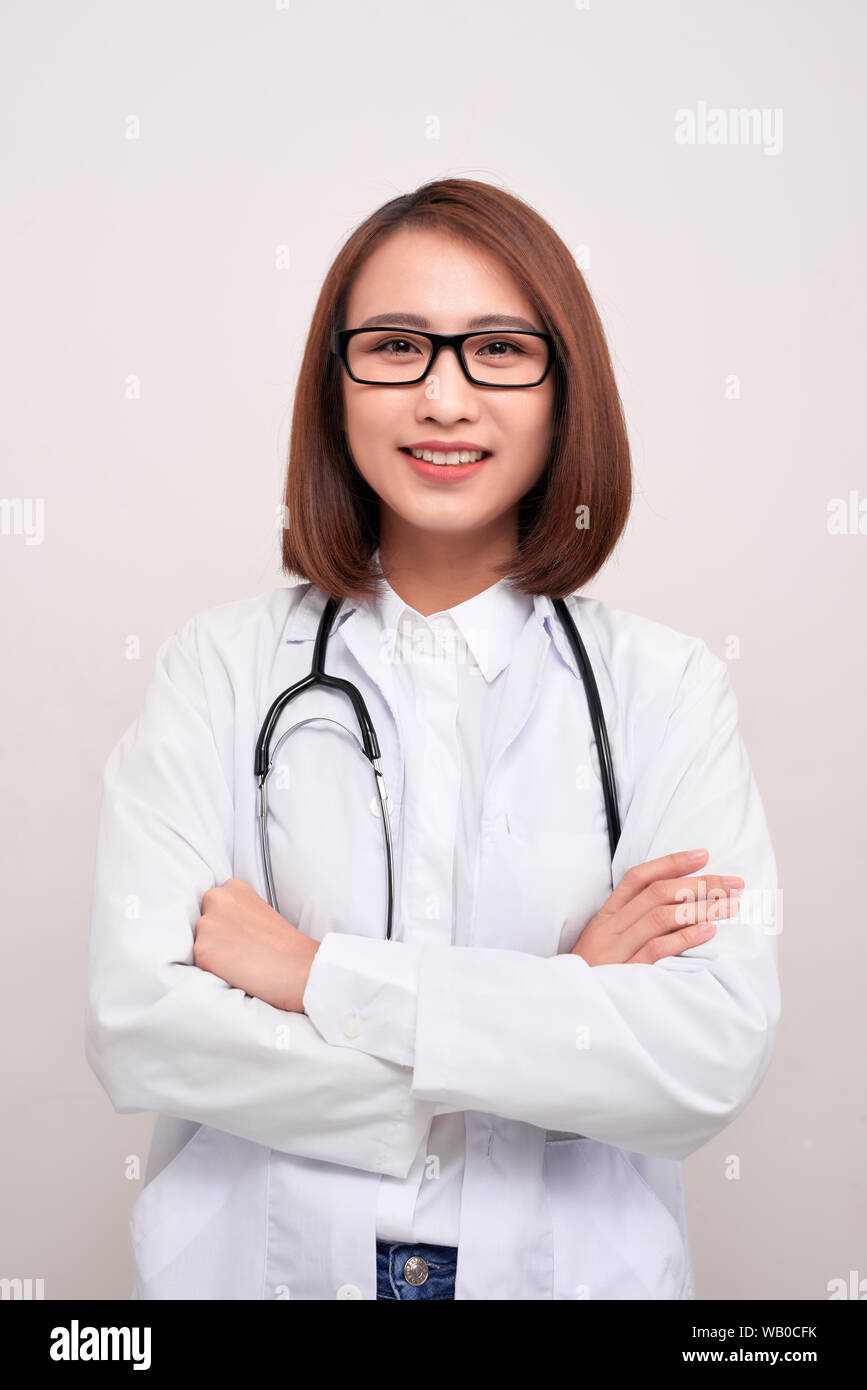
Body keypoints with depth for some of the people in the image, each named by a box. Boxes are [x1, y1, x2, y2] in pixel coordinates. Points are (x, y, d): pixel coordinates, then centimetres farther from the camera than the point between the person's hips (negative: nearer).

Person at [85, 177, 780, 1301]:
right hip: (261, 1257, 0)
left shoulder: (669, 687, -8)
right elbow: (138, 1025, -17)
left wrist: (320, 973, -21)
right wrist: (557, 1012, -20)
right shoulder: (220, 665, -8)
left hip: (575, 1259, 1)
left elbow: (718, 1054, -19)